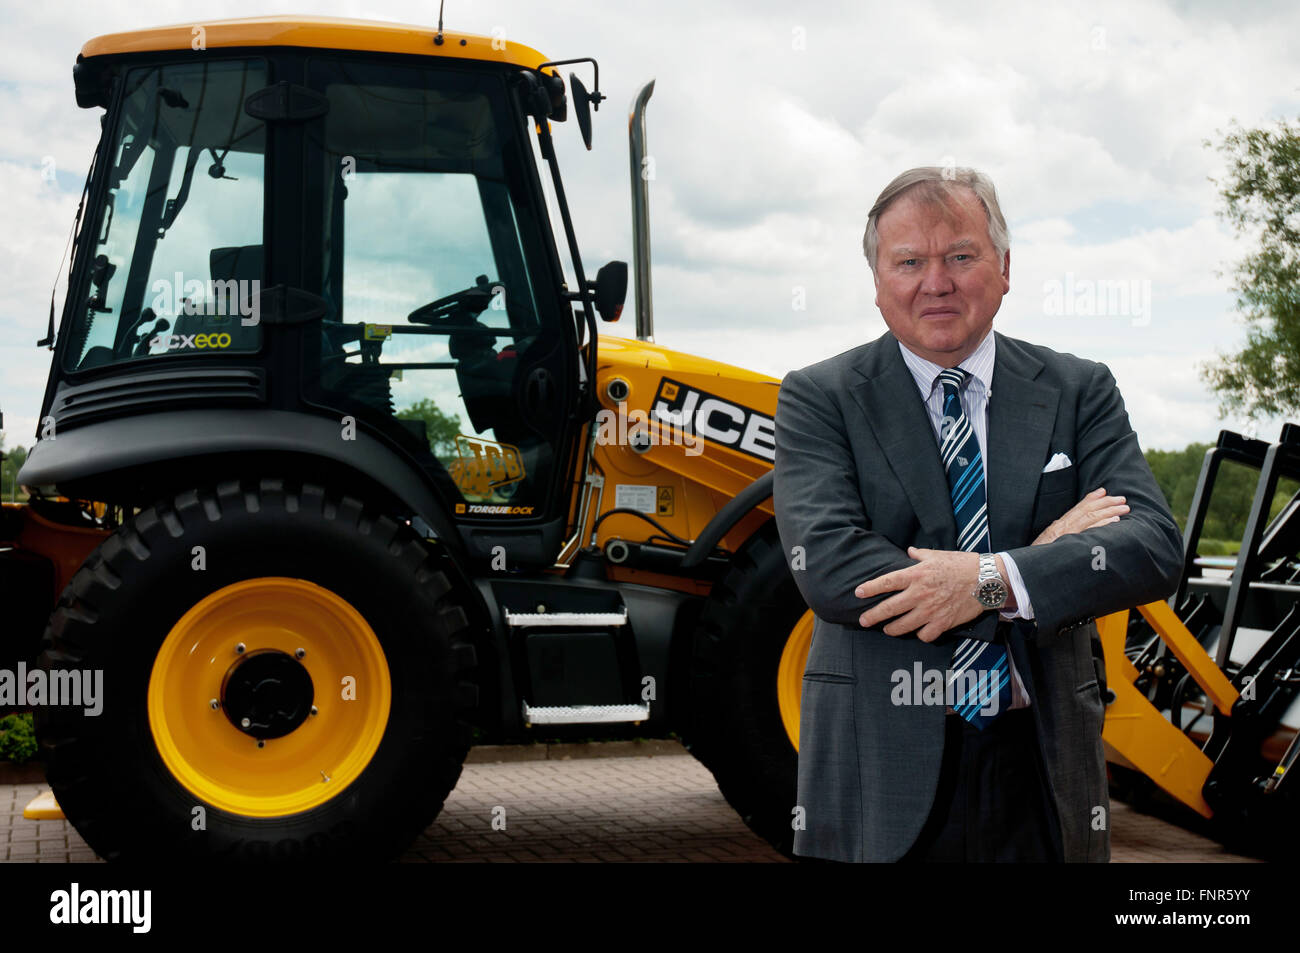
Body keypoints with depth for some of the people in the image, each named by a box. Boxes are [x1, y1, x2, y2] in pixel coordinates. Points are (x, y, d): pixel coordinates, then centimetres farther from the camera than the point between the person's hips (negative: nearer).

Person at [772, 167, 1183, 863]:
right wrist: (1041, 558, -15)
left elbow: (1155, 548, -6)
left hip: (1045, 768, 2)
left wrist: (995, 579, -21)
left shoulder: (1079, 391, 5)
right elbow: (828, 570, -17)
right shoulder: (818, 398, -3)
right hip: (879, 772, -2)